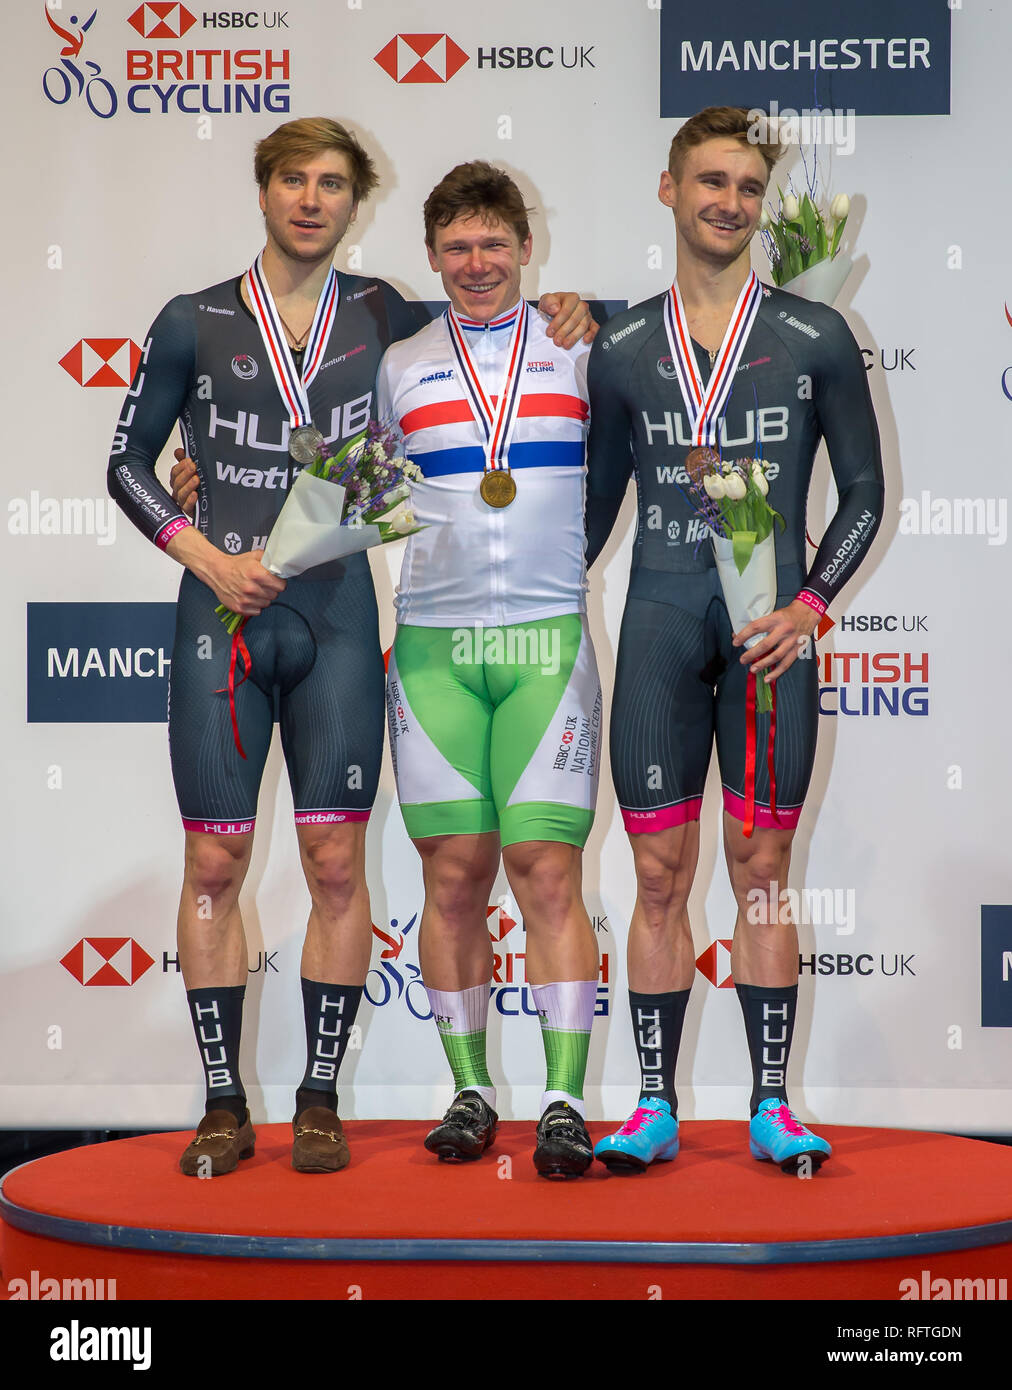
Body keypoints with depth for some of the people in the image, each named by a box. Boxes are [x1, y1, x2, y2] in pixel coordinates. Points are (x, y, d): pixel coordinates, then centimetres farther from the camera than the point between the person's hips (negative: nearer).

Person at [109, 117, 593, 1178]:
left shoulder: (378, 317, 7)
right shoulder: (194, 323, 3)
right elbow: (128, 463, 7)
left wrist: (554, 321, 4)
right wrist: (212, 562, -5)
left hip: (336, 617, 1)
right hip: (223, 615, -1)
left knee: (336, 862, -1)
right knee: (214, 862, -1)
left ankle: (319, 1102, 8)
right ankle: (224, 1106, 8)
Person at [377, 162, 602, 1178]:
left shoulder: (578, 351, 11)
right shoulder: (398, 367, 13)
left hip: (550, 637, -1)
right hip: (432, 642, 1)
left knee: (549, 871, -8)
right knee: (454, 873, 1)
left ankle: (564, 1102, -6)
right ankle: (469, 1089, 12)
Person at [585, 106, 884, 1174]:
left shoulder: (815, 340, 4)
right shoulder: (621, 349, 9)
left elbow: (864, 491, 7)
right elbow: (597, 502, 17)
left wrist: (810, 604, -5)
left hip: (771, 631, -1)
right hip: (660, 617, 1)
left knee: (761, 869, 2)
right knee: (659, 873, 2)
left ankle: (771, 1106, 9)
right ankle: (655, 1107, 8)